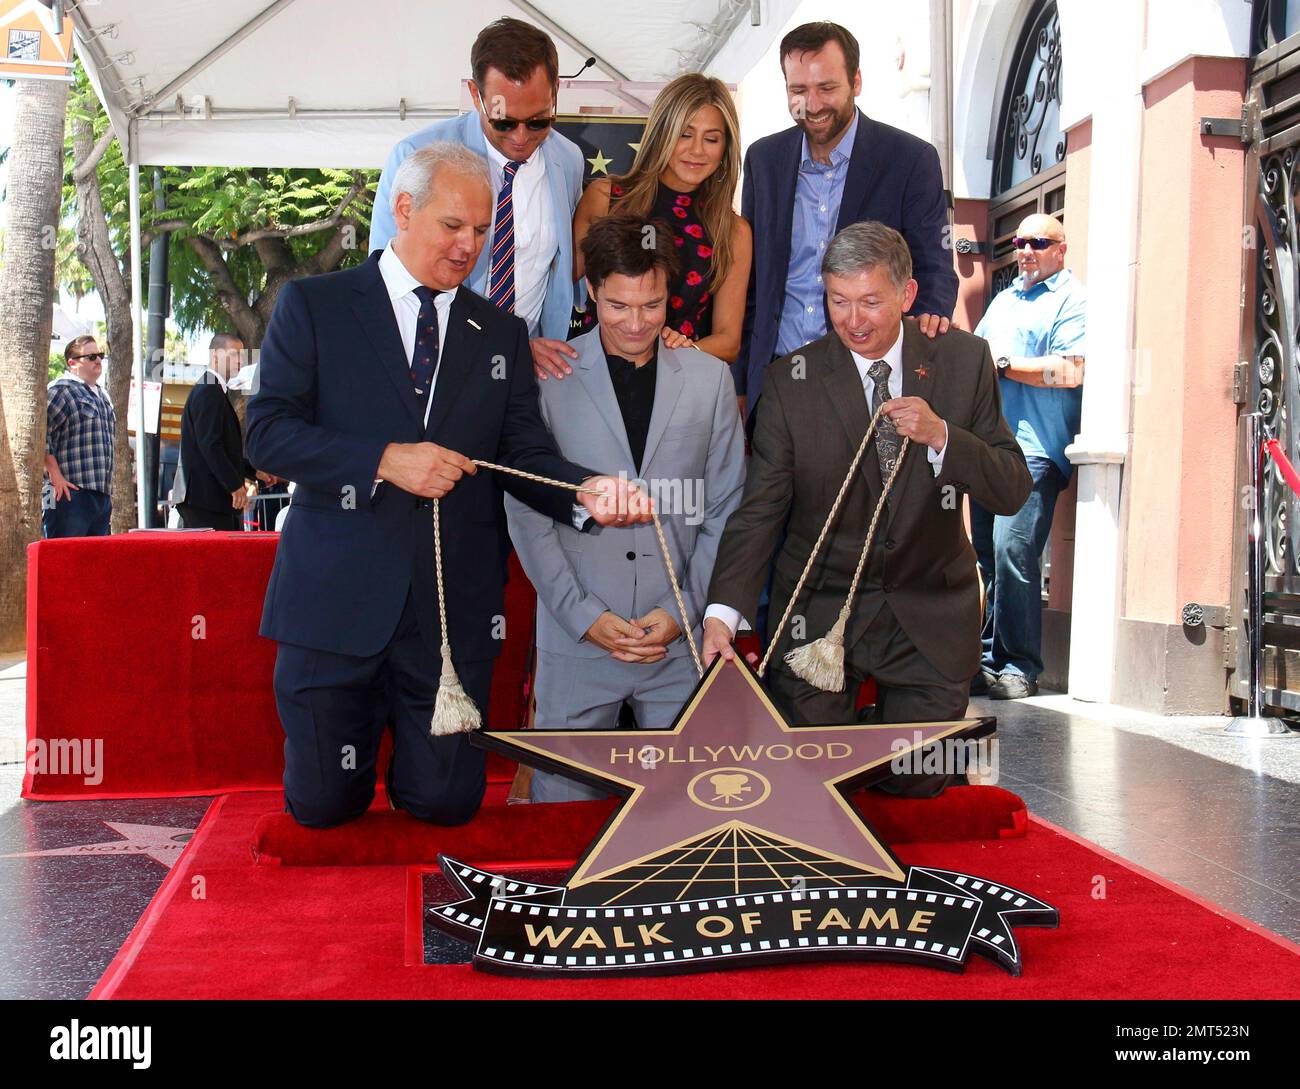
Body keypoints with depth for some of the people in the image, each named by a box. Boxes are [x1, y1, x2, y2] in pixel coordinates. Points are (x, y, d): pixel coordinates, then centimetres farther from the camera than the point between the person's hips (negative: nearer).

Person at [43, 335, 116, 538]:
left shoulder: (102, 396, 23)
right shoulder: (61, 390, -4)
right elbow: (41, 436, -14)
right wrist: (57, 477, -17)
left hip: (101, 496, 9)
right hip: (71, 494, -8)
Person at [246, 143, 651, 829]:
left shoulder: (502, 334, 14)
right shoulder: (313, 305, 4)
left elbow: (525, 454, 5)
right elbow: (267, 432, -5)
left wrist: (585, 490, -17)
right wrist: (384, 461, -17)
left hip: (455, 609, 2)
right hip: (337, 599, -2)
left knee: (447, 805, 5)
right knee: (322, 806, 5)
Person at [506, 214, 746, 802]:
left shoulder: (709, 379, 6)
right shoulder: (547, 379, -2)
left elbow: (725, 510, 7)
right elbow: (526, 511, -1)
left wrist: (682, 610, -3)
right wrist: (585, 615, -8)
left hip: (682, 639, 2)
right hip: (575, 641, -2)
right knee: (566, 803, 5)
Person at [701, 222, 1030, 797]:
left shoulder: (965, 361, -2)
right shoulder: (790, 381, -6)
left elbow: (1013, 490, -3)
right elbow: (759, 508, -10)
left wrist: (940, 436, -22)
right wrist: (723, 613, -24)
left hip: (930, 620, 1)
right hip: (817, 617, -1)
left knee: (919, 795, 6)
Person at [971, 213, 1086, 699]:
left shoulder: (1072, 299, 0)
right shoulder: (1004, 299, 25)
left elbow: (1071, 371, -12)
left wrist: (1003, 363, -10)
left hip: (1032, 450, -8)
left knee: (1013, 553, -16)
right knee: (988, 557, 7)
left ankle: (1020, 668, -10)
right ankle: (990, 659, 12)